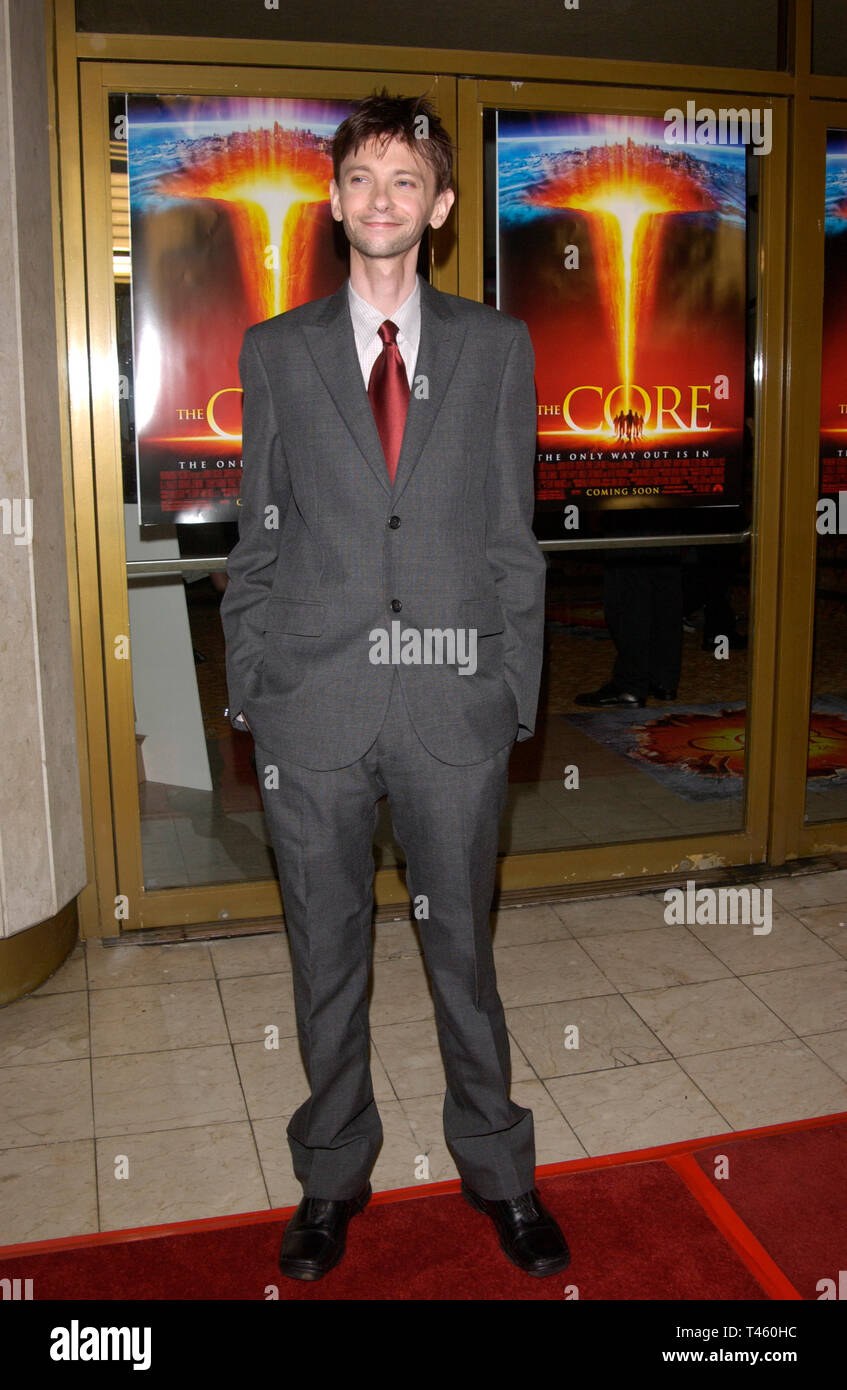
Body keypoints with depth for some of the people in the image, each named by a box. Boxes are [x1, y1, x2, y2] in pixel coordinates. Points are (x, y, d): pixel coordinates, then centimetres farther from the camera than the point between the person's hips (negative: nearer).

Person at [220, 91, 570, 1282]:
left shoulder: (498, 347, 7)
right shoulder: (276, 352, 8)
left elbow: (513, 536, 5)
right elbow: (258, 539, 6)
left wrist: (519, 689, 0)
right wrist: (247, 692, 2)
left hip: (454, 702, 0)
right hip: (313, 703, 1)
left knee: (462, 943, 11)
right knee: (326, 951, 12)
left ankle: (497, 1167, 32)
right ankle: (333, 1174, 32)